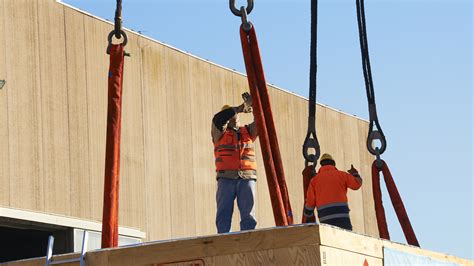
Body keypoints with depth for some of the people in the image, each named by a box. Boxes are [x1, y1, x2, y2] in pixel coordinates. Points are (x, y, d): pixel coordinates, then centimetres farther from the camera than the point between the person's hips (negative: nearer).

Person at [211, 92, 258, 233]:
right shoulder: (220, 133, 12)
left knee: (248, 215, -4)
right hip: (226, 178, -1)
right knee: (223, 214, -4)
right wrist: (240, 108, -13)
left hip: (247, 178, 1)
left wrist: (252, 104, -13)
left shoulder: (248, 131, 19)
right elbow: (217, 118, -9)